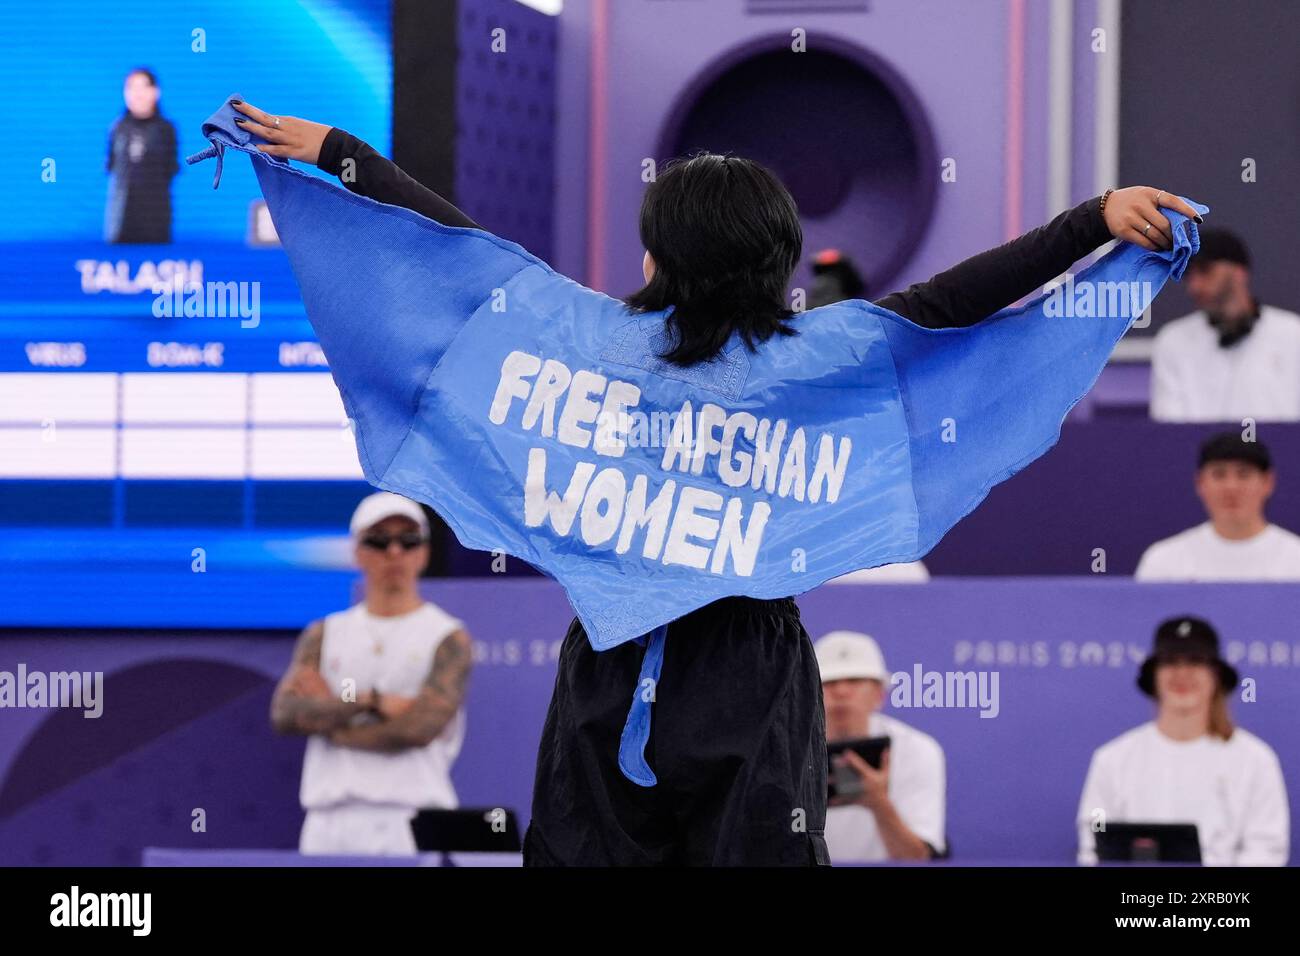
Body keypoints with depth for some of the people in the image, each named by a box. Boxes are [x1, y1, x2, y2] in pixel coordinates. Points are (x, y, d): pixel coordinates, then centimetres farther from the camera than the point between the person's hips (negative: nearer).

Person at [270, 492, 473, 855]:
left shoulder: (448, 637, 6)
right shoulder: (323, 634, 17)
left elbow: (420, 725, -9)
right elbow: (284, 713, 2)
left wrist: (326, 716, 0)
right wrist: (369, 700, -9)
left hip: (412, 823, -3)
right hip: (329, 822, 3)